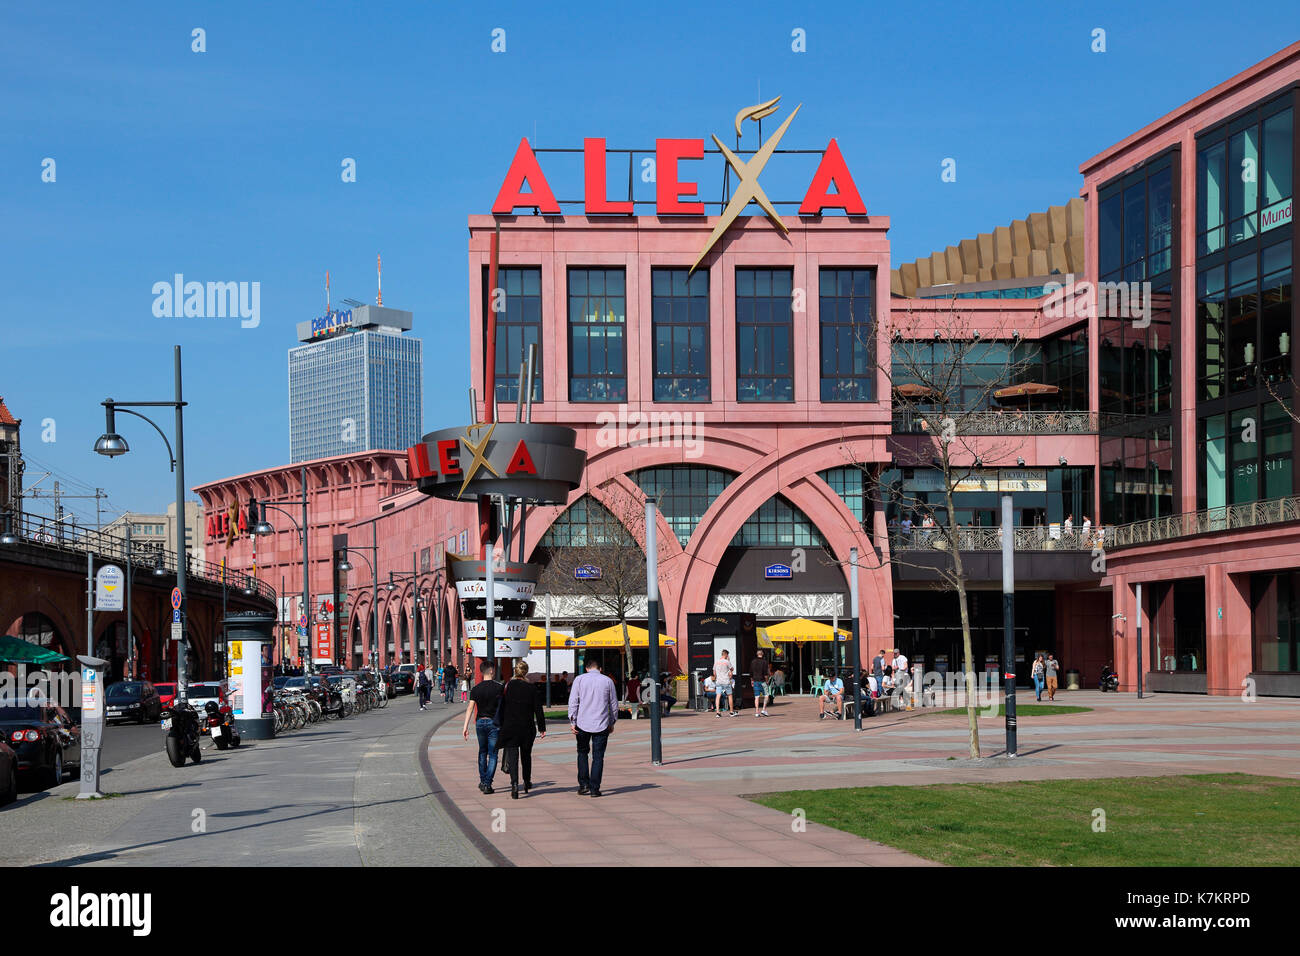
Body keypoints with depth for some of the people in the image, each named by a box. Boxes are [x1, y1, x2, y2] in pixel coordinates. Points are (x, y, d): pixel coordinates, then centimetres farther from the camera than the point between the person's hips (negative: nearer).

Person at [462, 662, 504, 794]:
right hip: (494, 722, -3)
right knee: (492, 754, 1)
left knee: (482, 752, 19)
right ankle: (487, 784, -7)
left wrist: (465, 726, -6)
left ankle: (482, 782, 23)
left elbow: (470, 708, -6)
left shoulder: (476, 688, 0)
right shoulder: (499, 687, -7)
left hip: (480, 722, 3)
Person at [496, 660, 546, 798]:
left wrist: (500, 725, 7)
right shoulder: (532, 688, -4)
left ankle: (514, 784, -22)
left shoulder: (508, 687, -5)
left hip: (510, 727, -2)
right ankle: (527, 783, 35)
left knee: (512, 756, -4)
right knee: (526, 755, 20)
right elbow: (538, 710, -2)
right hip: (527, 728, 2)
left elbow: (501, 708, -2)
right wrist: (542, 728, 5)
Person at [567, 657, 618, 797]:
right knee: (598, 757, 3)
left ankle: (583, 784, 7)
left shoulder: (580, 680, 2)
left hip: (583, 724, 0)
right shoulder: (608, 681, 5)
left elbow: (573, 701, -3)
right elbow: (614, 704, 10)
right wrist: (612, 722, 20)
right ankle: (594, 788, -1)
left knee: (582, 753, 16)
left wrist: (572, 722, -2)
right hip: (602, 724, 0)